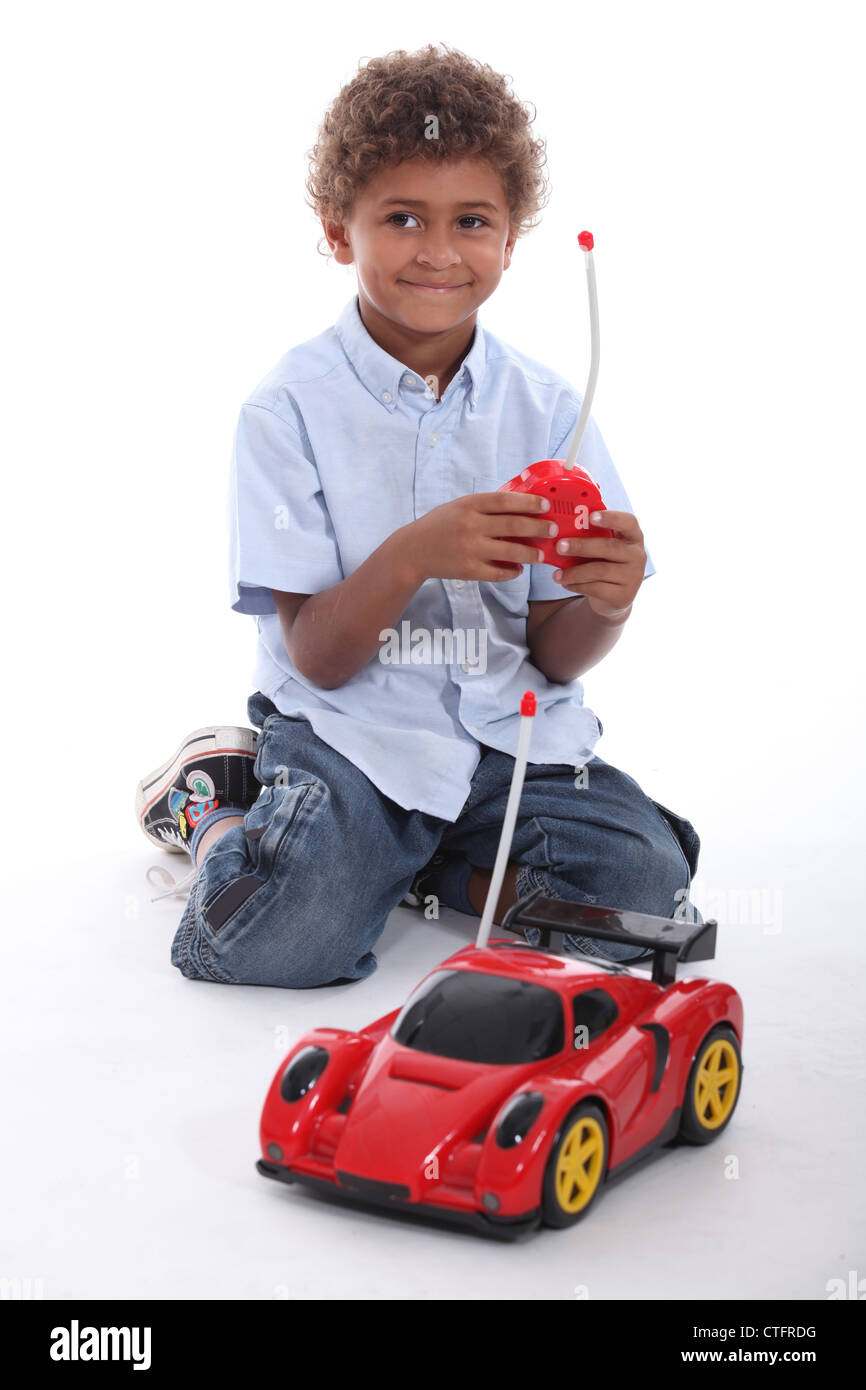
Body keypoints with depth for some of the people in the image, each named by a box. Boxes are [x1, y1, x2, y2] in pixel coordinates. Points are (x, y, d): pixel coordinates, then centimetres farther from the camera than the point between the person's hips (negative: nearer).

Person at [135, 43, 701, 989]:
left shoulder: (544, 407, 2)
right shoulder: (291, 407, -8)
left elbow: (554, 658, 2)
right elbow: (317, 658, -12)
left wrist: (605, 602, -22)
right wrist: (414, 555, -31)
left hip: (508, 728, 4)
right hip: (350, 731, -3)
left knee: (643, 885, -20)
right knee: (284, 937, -28)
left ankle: (402, 863, 4)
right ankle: (211, 803, 7)